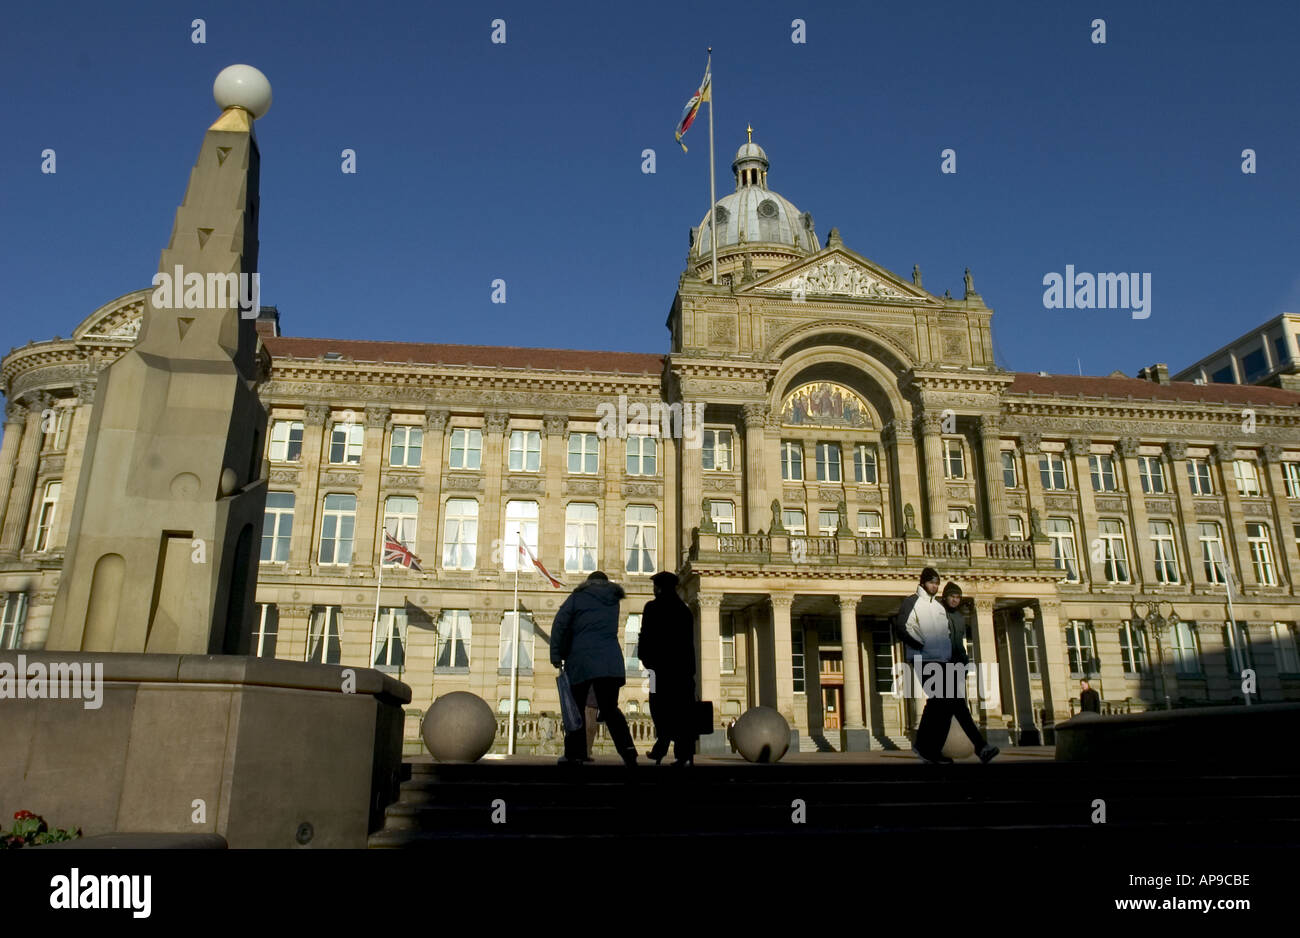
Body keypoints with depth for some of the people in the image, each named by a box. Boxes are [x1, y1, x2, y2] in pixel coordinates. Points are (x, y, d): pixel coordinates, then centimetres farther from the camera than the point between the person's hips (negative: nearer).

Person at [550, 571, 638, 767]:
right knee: (610, 709, 5)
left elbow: (560, 624, -1)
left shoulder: (578, 596, 7)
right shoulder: (614, 600, 19)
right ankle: (627, 748, -13)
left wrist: (556, 655, -1)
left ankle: (574, 755, 5)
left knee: (576, 708, 6)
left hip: (581, 660, -3)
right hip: (611, 661, 3)